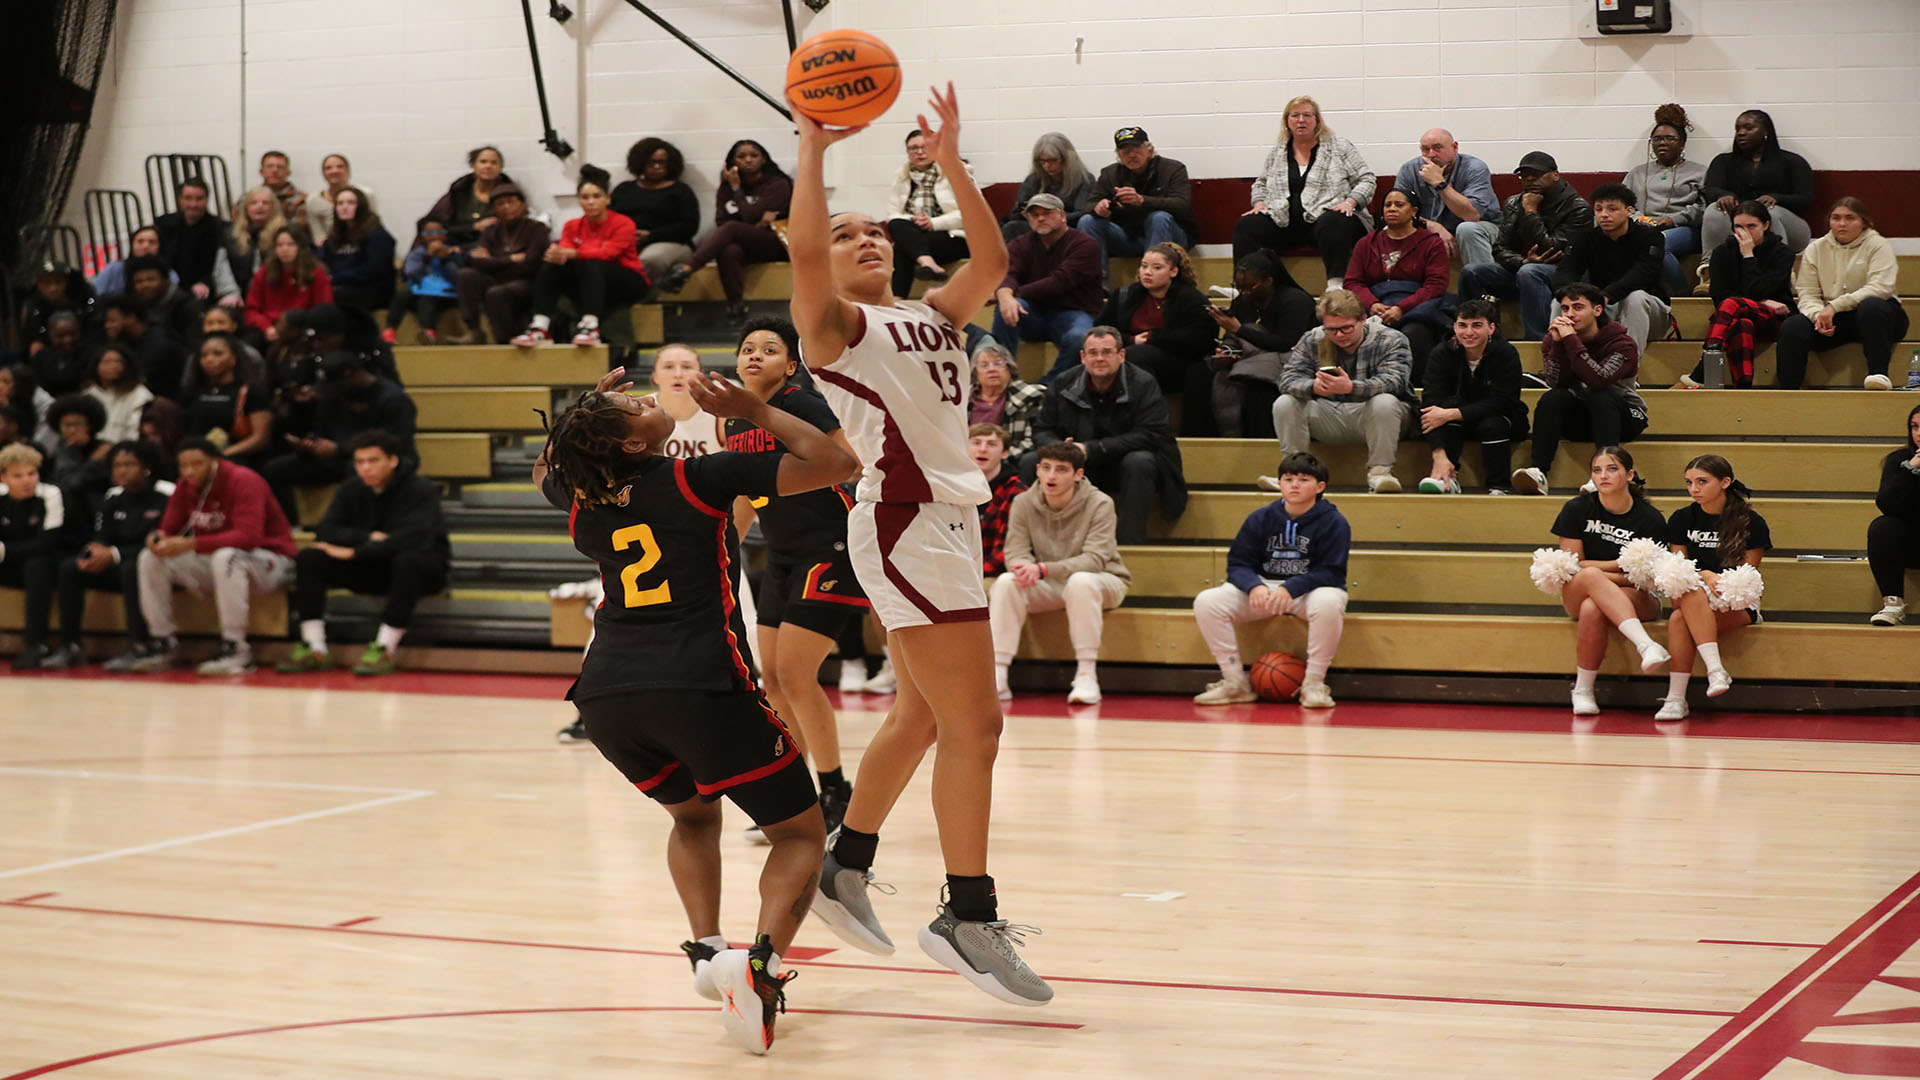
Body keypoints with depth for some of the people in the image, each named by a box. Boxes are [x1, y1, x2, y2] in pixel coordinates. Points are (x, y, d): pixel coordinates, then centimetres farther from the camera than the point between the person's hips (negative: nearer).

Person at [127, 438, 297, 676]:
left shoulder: (243, 481, -20)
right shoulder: (185, 487, 1)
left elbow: (248, 536, -32)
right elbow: (169, 529, 4)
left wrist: (191, 544, -39)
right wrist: (158, 538, -24)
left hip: (270, 562, -7)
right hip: (215, 562, 7)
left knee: (225, 557, -41)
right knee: (150, 559, -5)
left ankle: (235, 651, -34)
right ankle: (161, 645, 0)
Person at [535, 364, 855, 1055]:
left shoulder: (582, 499, 12)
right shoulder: (699, 479, -2)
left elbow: (545, 471, 40)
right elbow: (835, 465, 0)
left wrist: (587, 411, 32)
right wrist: (754, 411, 6)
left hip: (606, 698, 5)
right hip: (700, 689, -5)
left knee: (693, 814, 33)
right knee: (800, 832, 9)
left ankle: (707, 950, 9)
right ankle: (762, 964, -19)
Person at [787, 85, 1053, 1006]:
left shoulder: (930, 316, 19)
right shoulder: (835, 324, -2)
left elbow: (992, 260, 8)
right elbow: (804, 252, -21)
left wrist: (950, 162, 4)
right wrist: (811, 149, -17)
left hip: (947, 519, 9)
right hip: (906, 522, -9)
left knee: (922, 716, 19)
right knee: (974, 726, -10)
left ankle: (844, 869, 32)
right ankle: (968, 919, -5)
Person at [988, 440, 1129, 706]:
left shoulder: (1099, 503, -16)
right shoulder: (1024, 503, -5)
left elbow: (1095, 559, -26)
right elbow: (1015, 552, -7)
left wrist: (1043, 569, -39)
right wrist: (1026, 568, -34)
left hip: (1103, 582, -3)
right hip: (1047, 588, 3)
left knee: (1080, 581, -38)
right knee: (1006, 583, -25)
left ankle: (1086, 675, -34)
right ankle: (997, 678, -28)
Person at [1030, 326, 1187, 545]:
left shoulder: (1143, 385, -13)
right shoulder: (1063, 385, -1)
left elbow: (1150, 436, -24)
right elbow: (1042, 430, 3)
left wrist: (1091, 449, -30)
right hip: (1079, 469, 3)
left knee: (1139, 461, -38)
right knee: (1030, 461, -17)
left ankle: (1131, 543, -31)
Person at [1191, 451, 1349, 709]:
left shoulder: (1333, 522, -6)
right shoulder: (1260, 518, 4)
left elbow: (1331, 572, -13)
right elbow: (1238, 564, 2)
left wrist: (1290, 589, -27)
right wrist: (1254, 587, -22)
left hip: (1309, 591, -3)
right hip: (1264, 587, 4)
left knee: (1328, 603, -41)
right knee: (1206, 602, -18)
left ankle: (1314, 684, -26)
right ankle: (1235, 682, -11)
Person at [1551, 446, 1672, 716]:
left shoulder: (1650, 519, -5)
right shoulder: (1577, 509, 1)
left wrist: (1597, 573, -14)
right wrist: (1620, 566, -9)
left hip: (1635, 598, -2)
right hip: (1577, 594, 2)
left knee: (1592, 609, -37)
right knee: (1590, 576, -37)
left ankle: (1583, 690, -27)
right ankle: (1646, 645, -50)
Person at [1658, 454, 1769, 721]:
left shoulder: (1751, 523, 0)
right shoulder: (1682, 519, 10)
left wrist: (1715, 579, -16)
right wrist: (1705, 577, -12)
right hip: (1694, 598, 3)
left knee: (1679, 620, -33)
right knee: (1692, 593, -36)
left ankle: (1676, 697, -36)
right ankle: (1715, 670, -43)